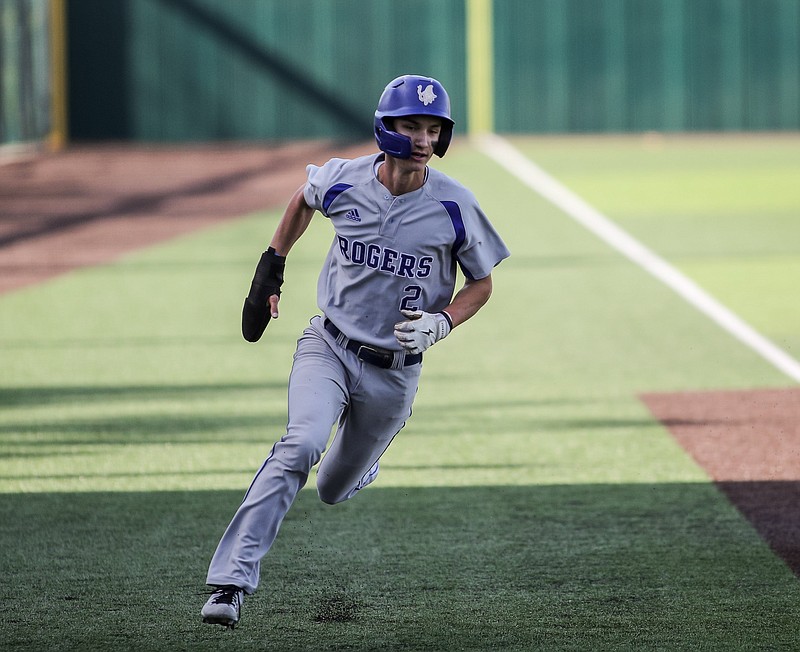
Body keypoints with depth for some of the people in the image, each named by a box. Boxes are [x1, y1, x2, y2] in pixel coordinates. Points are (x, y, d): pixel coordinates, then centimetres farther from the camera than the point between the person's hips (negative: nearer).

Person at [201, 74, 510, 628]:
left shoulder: (455, 206, -13)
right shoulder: (343, 180, -10)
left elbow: (481, 283, 1)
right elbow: (303, 200, 15)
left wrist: (441, 323, -18)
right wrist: (270, 269, 11)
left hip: (395, 370, 1)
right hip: (329, 347, -1)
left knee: (334, 490, 14)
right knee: (300, 447, -28)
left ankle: (363, 463, 55)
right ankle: (232, 582, -29)